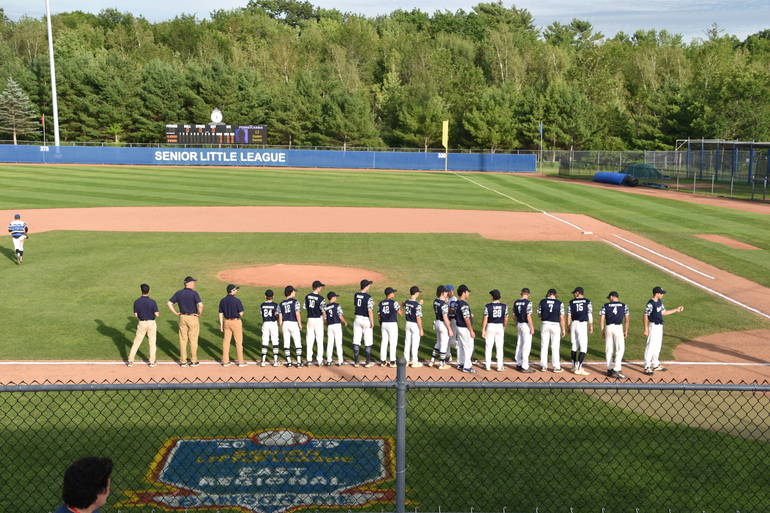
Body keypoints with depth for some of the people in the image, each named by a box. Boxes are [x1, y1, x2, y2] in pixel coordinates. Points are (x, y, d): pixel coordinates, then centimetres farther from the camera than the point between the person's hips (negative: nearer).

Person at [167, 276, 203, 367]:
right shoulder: (194, 293, -13)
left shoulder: (178, 293, 2)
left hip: (182, 318, 4)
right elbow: (200, 305, -25)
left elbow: (169, 303, 0)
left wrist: (176, 313, 4)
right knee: (193, 340, 6)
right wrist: (199, 314, -9)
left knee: (183, 340, 10)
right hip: (193, 318, -4)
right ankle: (193, 361, 13)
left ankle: (183, 361, 14)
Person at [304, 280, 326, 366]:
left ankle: (309, 359, 11)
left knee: (309, 340, 9)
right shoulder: (320, 298, -13)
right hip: (318, 319, -5)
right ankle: (320, 360, 4)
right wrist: (324, 318, 4)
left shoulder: (307, 296, 2)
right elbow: (323, 310, -14)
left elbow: (305, 307, 9)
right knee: (319, 340, 3)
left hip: (310, 319, 5)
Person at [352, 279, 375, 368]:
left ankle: (356, 362, 11)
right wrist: (372, 322, -14)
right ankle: (368, 362, 10)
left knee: (356, 341, 8)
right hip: (366, 320, -5)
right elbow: (370, 311, -21)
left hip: (357, 319, 5)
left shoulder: (356, 295, 0)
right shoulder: (368, 297, -18)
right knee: (368, 342, 6)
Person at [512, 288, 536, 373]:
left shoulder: (516, 302, 5)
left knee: (519, 344, 15)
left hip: (519, 324, 7)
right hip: (526, 325, -7)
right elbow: (528, 316, -19)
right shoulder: (528, 302, -16)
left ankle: (518, 364, 23)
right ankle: (525, 367, -4)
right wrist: (532, 328, -15)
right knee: (526, 346, -4)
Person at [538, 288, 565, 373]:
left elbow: (539, 314, 5)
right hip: (555, 325, -1)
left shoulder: (542, 302, -1)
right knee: (555, 347, 5)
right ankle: (556, 367, 10)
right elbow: (561, 317, -6)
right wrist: (563, 329, -1)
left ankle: (544, 366, 13)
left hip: (545, 325, 1)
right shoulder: (559, 303, -5)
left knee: (544, 346, 9)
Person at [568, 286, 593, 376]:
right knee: (583, 348, -3)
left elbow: (569, 315, 5)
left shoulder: (572, 302, 6)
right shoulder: (587, 301, 2)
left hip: (574, 324, 3)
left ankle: (574, 366, 20)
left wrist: (568, 327, 12)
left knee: (574, 346, 14)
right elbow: (590, 314, -3)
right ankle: (578, 368, -10)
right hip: (583, 325, -3)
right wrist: (591, 326, 2)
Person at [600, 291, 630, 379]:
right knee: (620, 349, -1)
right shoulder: (624, 306, 6)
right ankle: (616, 370, -12)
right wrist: (626, 331, 12)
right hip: (618, 327, -2)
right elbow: (627, 319, 4)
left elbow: (601, 319, 1)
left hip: (608, 328, 2)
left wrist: (602, 331, 9)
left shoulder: (606, 306, 4)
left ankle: (609, 369, 16)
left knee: (609, 349, 10)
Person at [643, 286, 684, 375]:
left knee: (658, 346, 16)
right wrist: (646, 329, -21)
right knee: (650, 346, -8)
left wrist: (676, 310, 17)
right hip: (653, 326, -9)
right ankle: (647, 367, -5)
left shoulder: (660, 302, 9)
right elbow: (645, 316, -18)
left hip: (660, 326, 9)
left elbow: (663, 312, 18)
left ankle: (655, 364, 27)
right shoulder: (650, 304, -18)